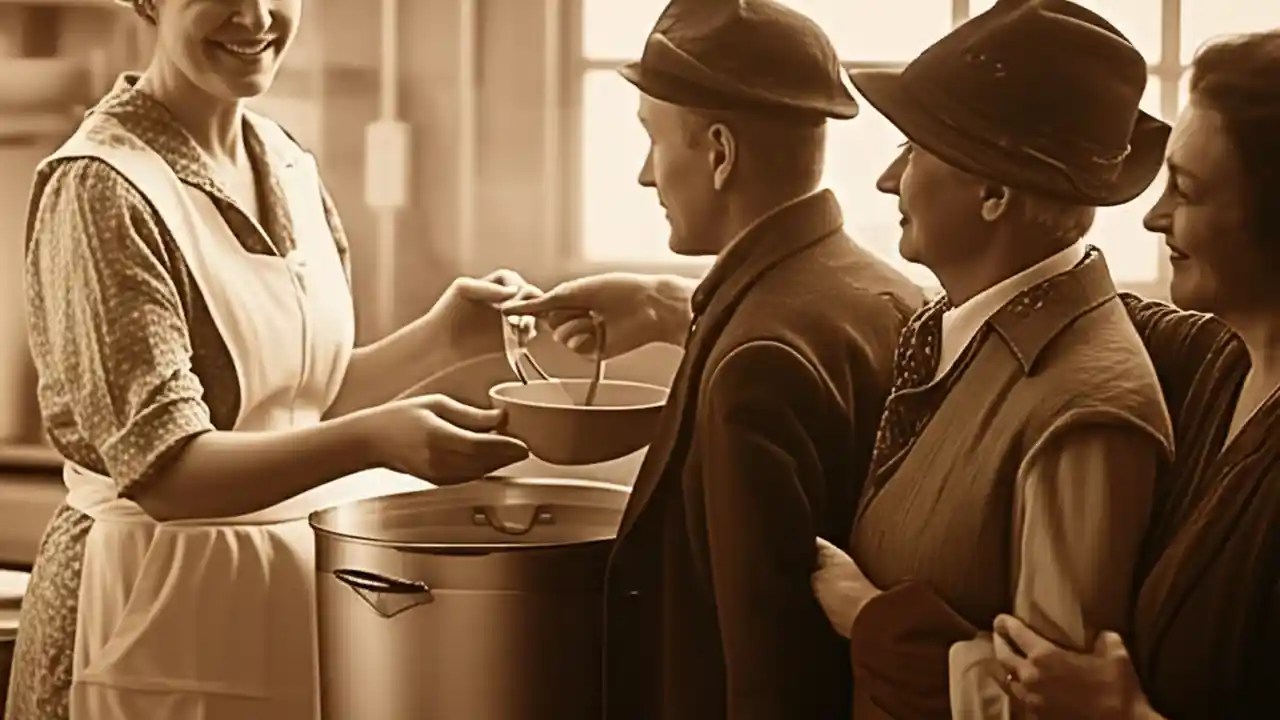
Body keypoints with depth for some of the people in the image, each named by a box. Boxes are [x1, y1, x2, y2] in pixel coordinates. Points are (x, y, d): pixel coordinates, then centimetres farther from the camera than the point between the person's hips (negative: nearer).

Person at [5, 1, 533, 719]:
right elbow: (163, 471, -22)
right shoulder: (102, 186, -17)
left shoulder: (287, 162, 5)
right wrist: (374, 439, -35)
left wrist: (444, 337, -6)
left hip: (310, 566, 7)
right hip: (165, 596, -7)